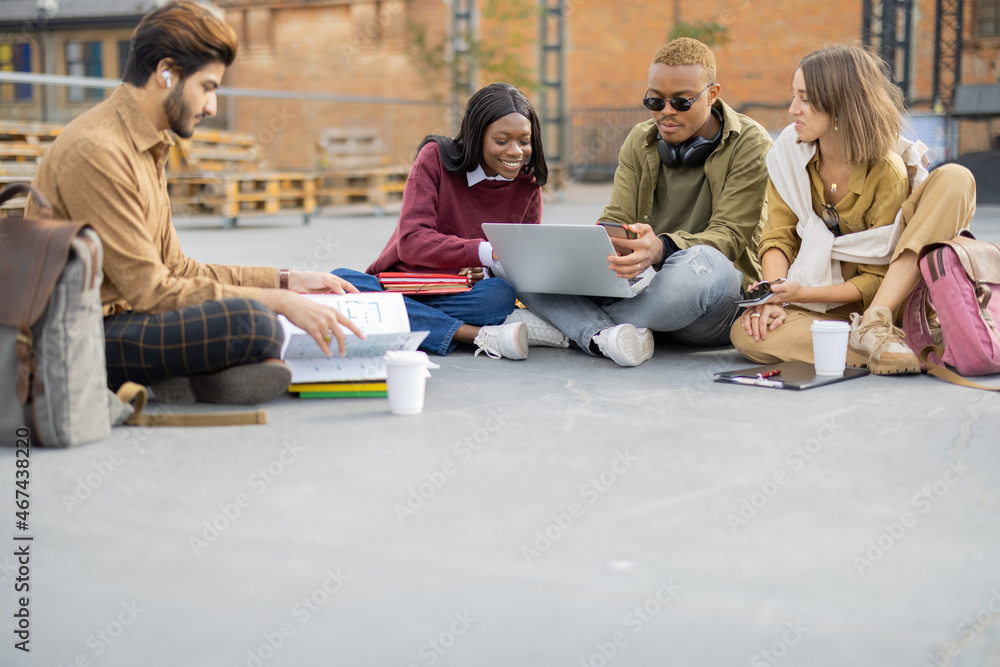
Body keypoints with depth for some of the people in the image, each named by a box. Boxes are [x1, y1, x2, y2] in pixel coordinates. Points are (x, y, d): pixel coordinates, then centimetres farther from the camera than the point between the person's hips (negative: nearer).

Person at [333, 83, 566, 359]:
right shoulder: (436, 157, -5)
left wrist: (490, 271, -21)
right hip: (399, 283, 1)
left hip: (459, 297, -1)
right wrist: (487, 252, -29)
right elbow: (410, 242, -15)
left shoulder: (528, 187, 2)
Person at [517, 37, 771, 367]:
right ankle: (604, 336, -39)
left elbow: (729, 236, -13)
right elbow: (615, 220, 6)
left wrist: (662, 248, -35)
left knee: (702, 264, -42)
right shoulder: (640, 141, 12)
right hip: (641, 285, 4)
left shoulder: (749, 144, -3)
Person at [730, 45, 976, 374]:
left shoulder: (888, 172, -16)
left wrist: (802, 293, -28)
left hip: (891, 292, -1)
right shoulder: (789, 150, -6)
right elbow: (778, 236, -6)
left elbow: (875, 279, -15)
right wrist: (774, 296, -25)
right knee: (747, 335, -31)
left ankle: (873, 324, -33)